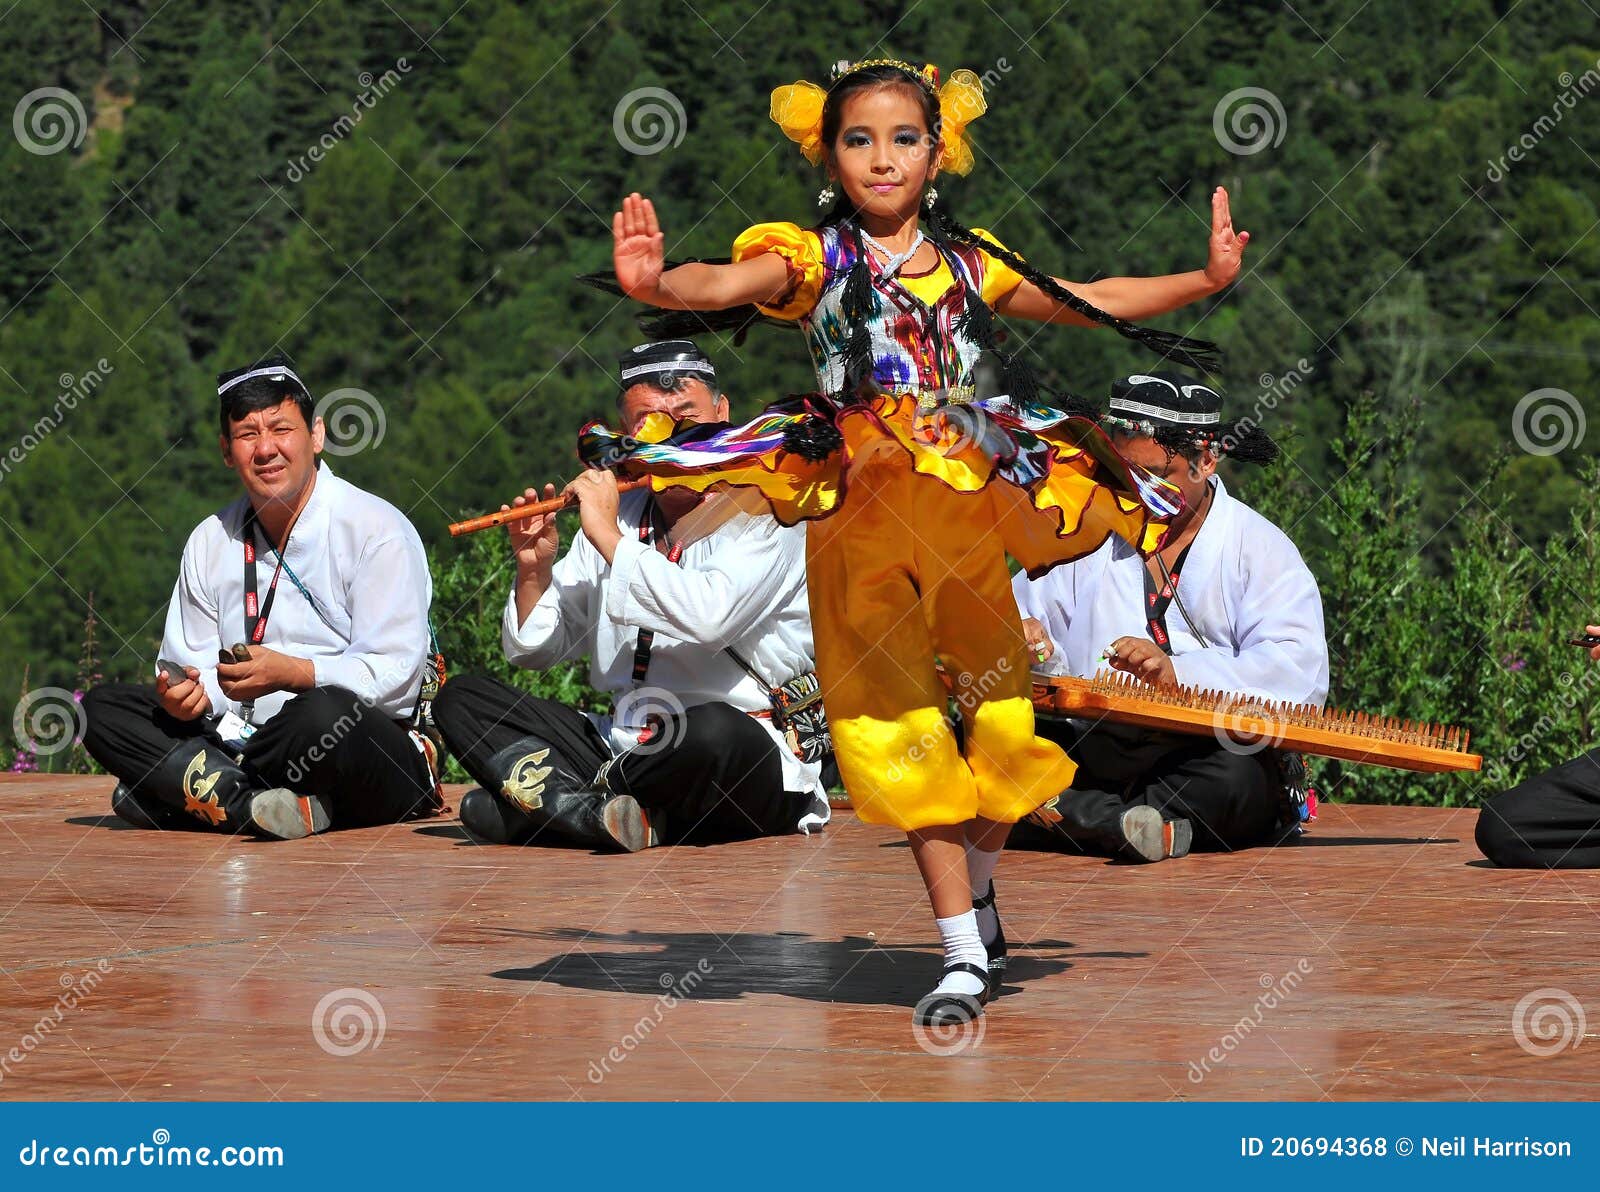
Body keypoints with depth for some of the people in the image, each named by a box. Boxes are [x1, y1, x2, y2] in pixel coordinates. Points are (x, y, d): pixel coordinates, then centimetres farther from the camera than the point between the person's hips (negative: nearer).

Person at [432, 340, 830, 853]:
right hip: (624, 747, 6)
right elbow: (534, 651, 17)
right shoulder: (617, 514, 13)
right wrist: (534, 569, -3)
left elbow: (710, 617, -27)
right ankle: (597, 812, -28)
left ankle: (545, 800, -15)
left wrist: (609, 539, -18)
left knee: (714, 731, -41)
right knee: (460, 698, -3)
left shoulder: (764, 513, -5)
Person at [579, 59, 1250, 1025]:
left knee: (1000, 713, 6)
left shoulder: (969, 263, 8)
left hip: (971, 509, 3)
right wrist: (655, 284, -44)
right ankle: (965, 957, -1)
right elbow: (727, 285, -22)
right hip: (863, 517, -3)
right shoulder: (816, 260, -3)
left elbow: (1085, 304, 19)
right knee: (904, 730, -3)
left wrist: (1202, 280, 14)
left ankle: (979, 895, 33)